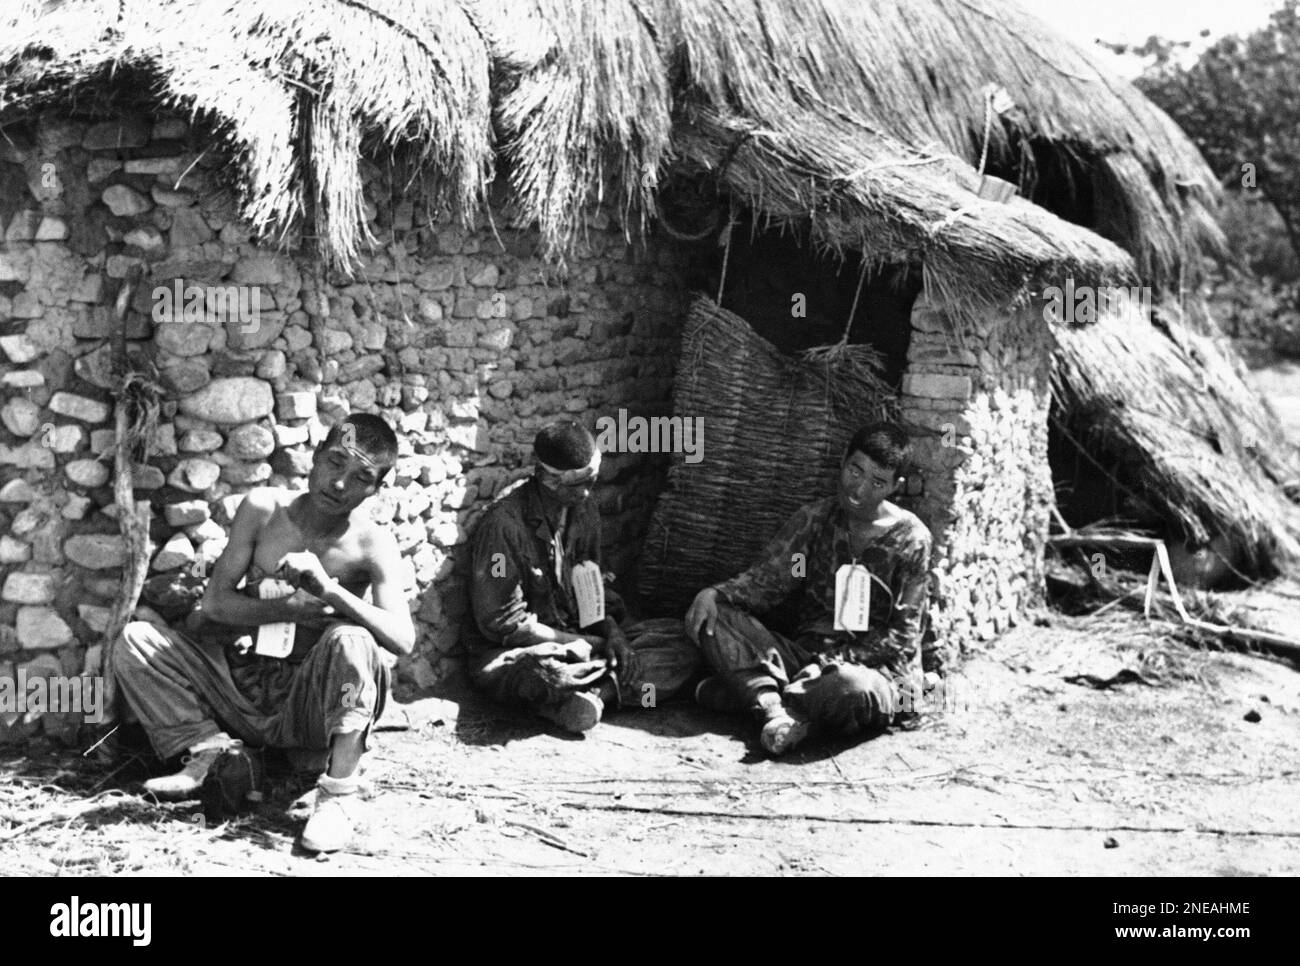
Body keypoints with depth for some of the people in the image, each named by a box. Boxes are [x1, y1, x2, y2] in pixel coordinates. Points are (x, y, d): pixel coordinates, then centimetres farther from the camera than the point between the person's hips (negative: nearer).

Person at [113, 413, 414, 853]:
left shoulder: (373, 545, -12)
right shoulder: (264, 507, -3)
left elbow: (403, 640, -26)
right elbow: (214, 602, -3)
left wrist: (330, 591, -37)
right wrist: (291, 608, -18)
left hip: (307, 702, -3)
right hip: (240, 684, 3)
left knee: (351, 640, -33)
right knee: (135, 640, -8)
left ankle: (339, 793, -29)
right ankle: (209, 749, -10)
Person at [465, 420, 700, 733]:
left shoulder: (584, 511, 5)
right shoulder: (503, 524, -18)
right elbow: (502, 621, -17)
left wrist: (610, 631, -8)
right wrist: (583, 645, -16)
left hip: (578, 640, 8)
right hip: (512, 650, -8)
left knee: (680, 641, -11)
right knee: (547, 674, -45)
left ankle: (595, 690, -28)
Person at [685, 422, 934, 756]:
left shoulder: (910, 539, -3)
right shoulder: (814, 519, 8)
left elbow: (903, 636, -6)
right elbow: (764, 582, 4)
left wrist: (835, 662, -19)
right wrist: (714, 594, -17)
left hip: (873, 666, -4)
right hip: (806, 654, 4)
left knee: (852, 689, -41)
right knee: (712, 616, -16)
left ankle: (743, 690, -21)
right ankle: (771, 705, -35)